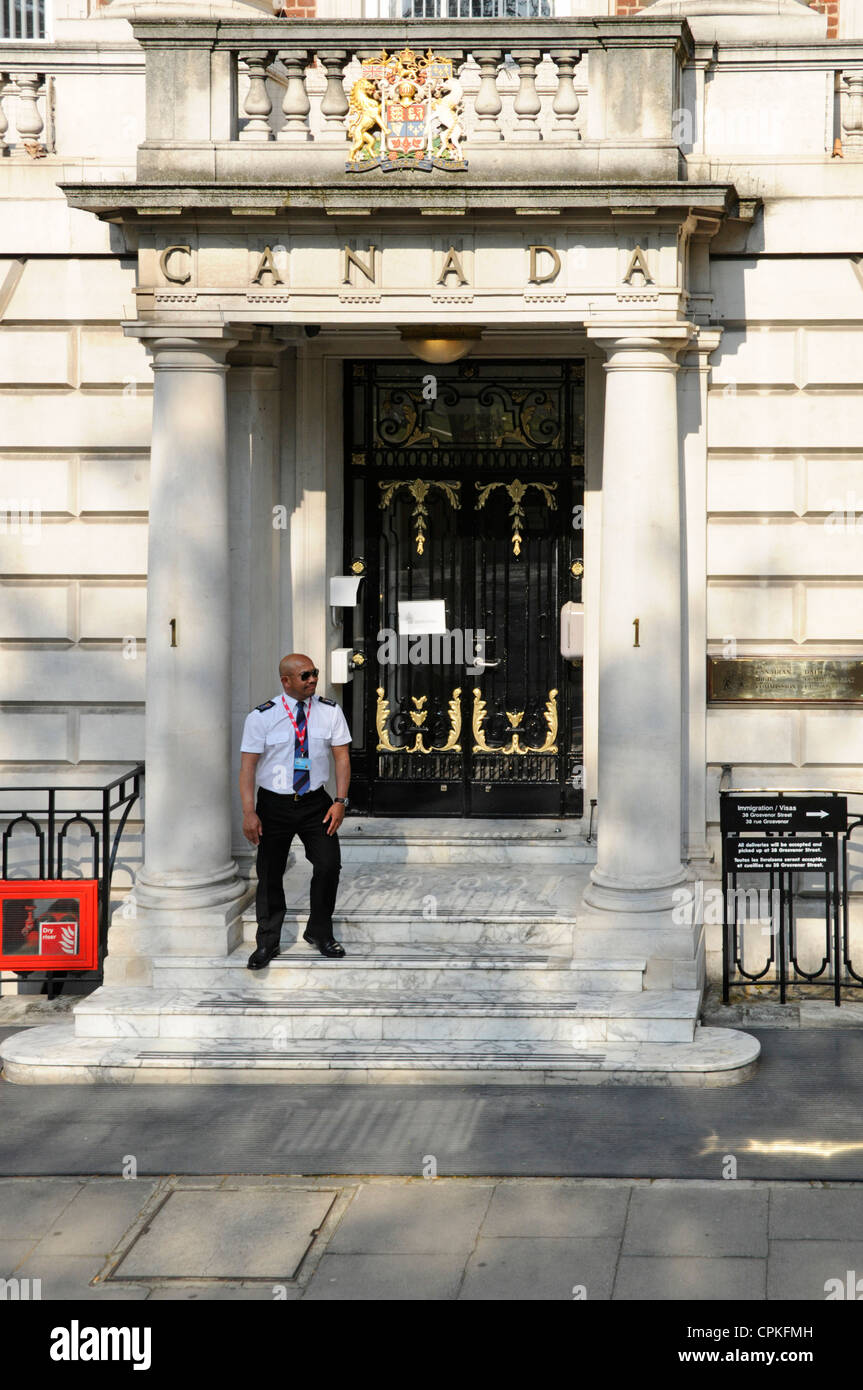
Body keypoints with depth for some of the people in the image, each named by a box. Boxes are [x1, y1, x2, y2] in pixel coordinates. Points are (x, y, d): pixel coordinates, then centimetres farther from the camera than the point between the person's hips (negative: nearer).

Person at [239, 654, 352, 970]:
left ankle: (319, 932, 15)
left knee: (329, 865, -7)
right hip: (274, 804, -1)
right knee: (270, 875, 6)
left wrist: (340, 801, -11)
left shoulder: (330, 712, -2)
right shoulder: (262, 717, -8)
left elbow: (342, 757, 0)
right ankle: (267, 942, 22)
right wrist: (249, 813, -16)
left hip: (315, 802, 2)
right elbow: (248, 766, -9)